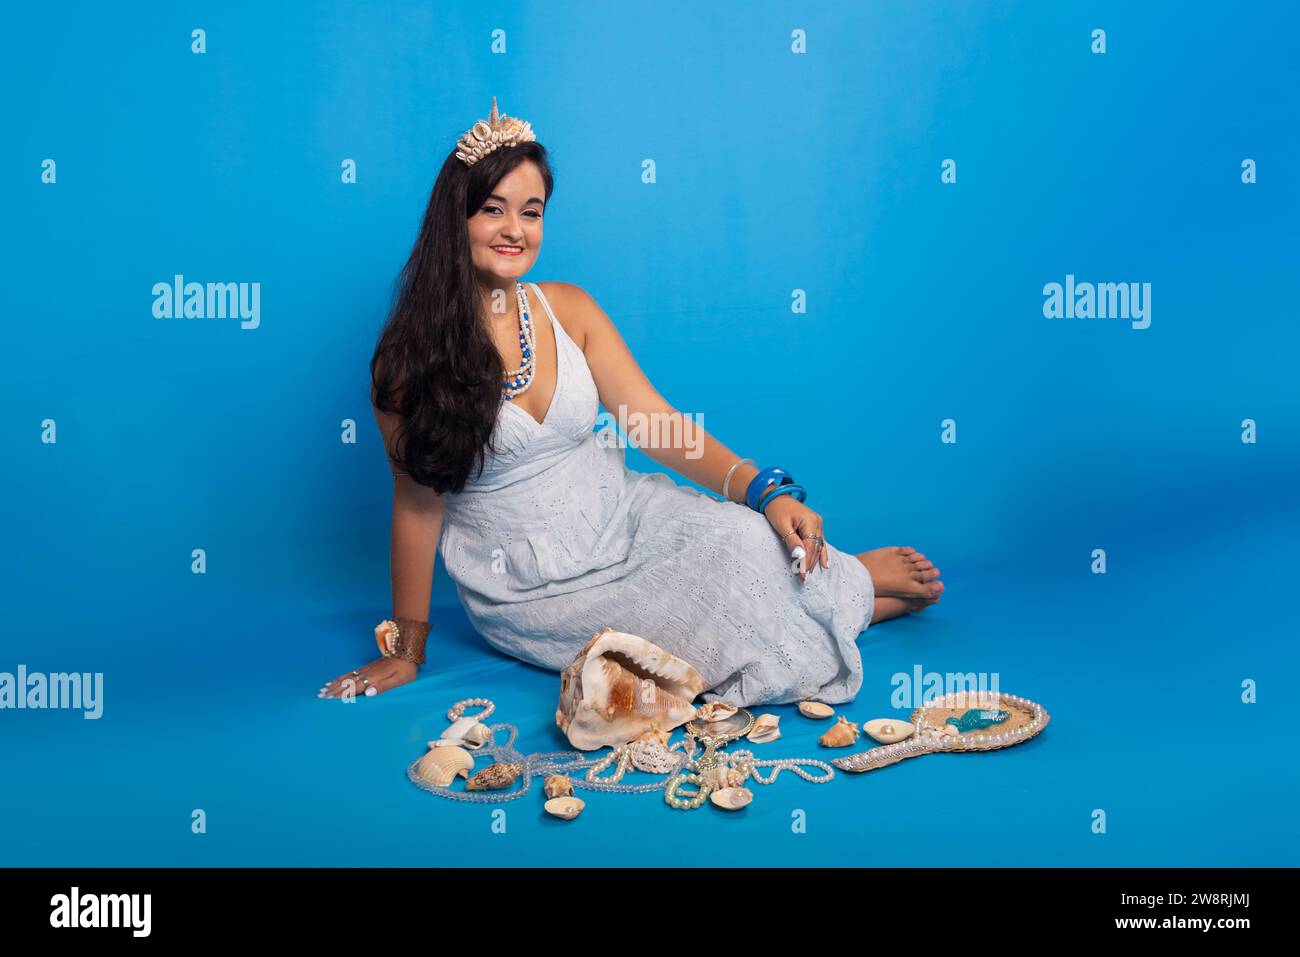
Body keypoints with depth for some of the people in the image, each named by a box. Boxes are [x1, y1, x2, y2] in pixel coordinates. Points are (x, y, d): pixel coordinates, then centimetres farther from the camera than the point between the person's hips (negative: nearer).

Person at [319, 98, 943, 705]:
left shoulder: (569, 309, -1)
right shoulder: (410, 354, -11)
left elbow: (656, 422, -6)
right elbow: (417, 499, -7)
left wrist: (768, 493, -20)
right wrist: (408, 647, -3)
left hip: (622, 516, 3)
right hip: (528, 585, -3)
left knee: (744, 539, -25)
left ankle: (848, 579, 7)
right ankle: (842, 591, 5)